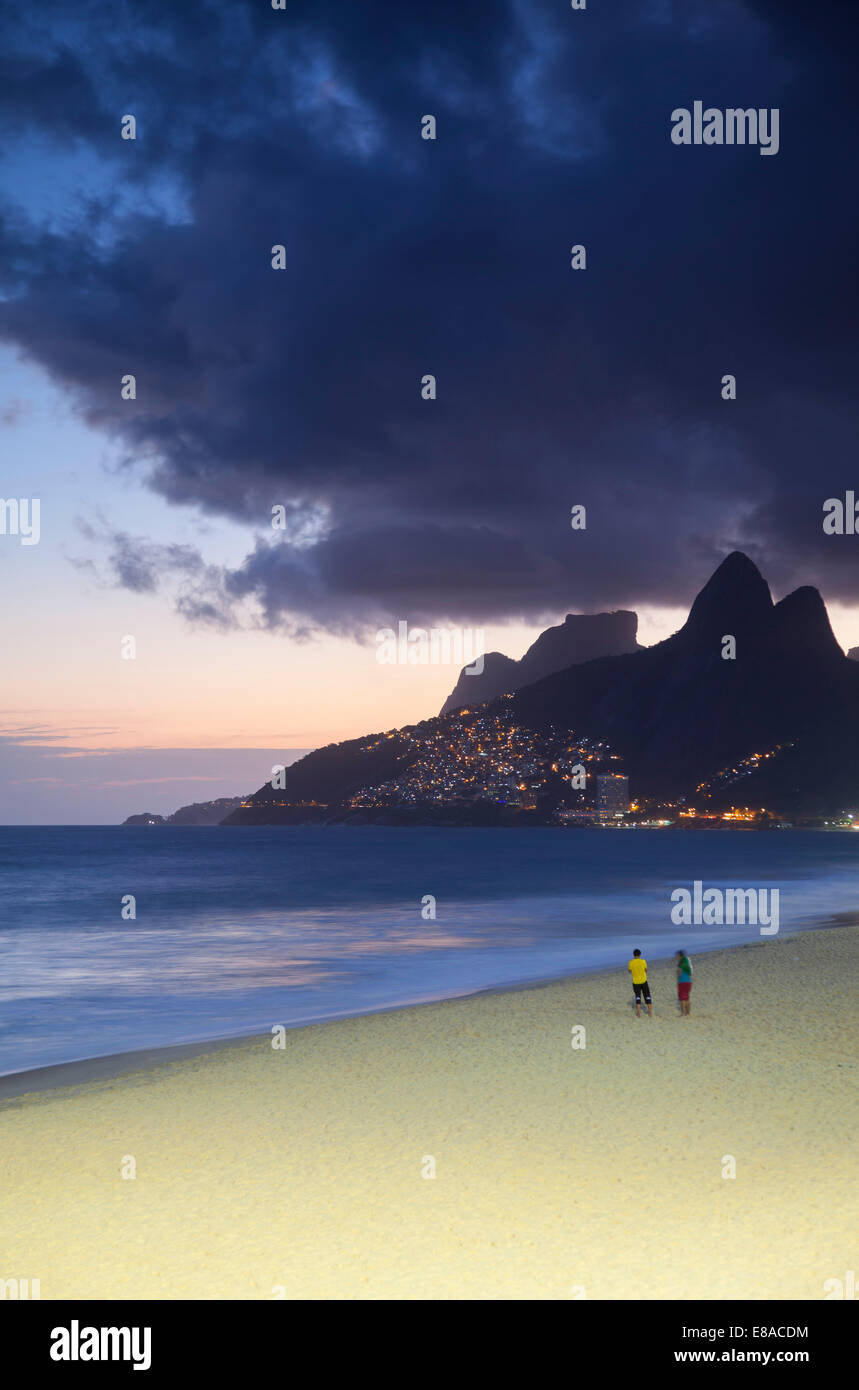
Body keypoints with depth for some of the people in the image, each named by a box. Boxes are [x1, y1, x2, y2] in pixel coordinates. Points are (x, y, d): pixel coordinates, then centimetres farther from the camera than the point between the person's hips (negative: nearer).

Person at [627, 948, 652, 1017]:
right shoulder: (643, 961, -10)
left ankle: (638, 1014, 6)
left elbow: (629, 971, 8)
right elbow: (646, 970, 3)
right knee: (647, 996, 9)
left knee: (638, 996, 12)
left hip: (636, 982, 1)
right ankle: (651, 1013, 11)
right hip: (644, 981, -1)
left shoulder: (631, 963, -8)